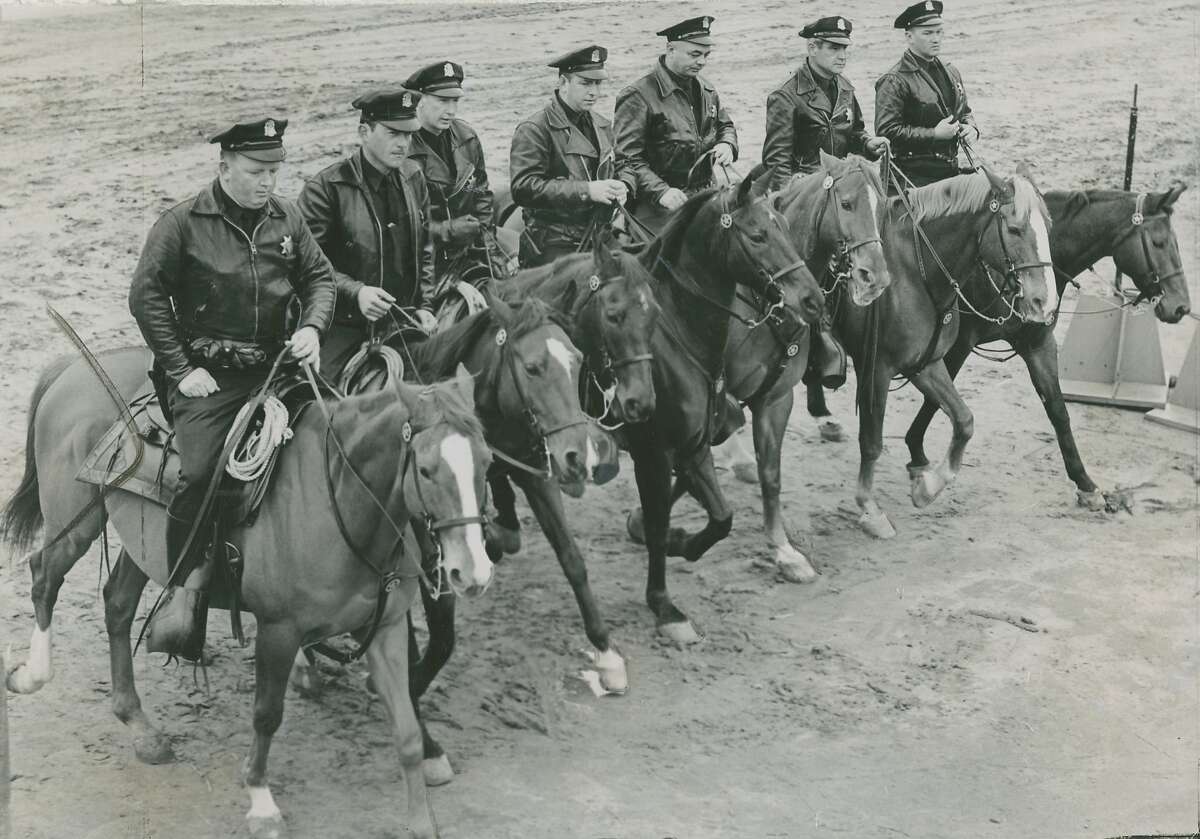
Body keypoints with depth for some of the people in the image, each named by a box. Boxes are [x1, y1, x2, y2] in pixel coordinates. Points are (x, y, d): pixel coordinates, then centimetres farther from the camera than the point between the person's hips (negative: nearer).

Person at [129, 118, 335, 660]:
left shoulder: (287, 219, 10)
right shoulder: (183, 223, -3)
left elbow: (319, 277, 18)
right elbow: (146, 295, -3)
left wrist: (312, 327, -4)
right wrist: (182, 369, -9)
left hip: (276, 366, 5)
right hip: (209, 374, -4)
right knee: (199, 474, -24)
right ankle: (185, 588, -10)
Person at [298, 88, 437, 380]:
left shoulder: (413, 178, 8)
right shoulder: (324, 188, -11)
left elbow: (425, 250, 16)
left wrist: (424, 306, 6)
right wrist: (355, 292, -25)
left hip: (403, 324, 5)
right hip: (345, 331, -5)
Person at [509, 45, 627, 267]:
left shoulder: (602, 127, 19)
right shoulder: (534, 130, -6)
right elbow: (523, 188, -17)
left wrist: (617, 189, 3)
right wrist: (586, 191, -22)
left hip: (599, 238, 7)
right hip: (553, 247, -6)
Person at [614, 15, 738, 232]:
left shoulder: (707, 90, 14)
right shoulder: (639, 96, -10)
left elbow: (725, 126, 30)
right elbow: (627, 158, -15)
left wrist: (726, 145, 3)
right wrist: (661, 191, -28)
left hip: (705, 198, 7)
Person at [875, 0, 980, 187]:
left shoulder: (951, 72, 15)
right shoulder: (895, 81, -11)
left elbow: (964, 112, 28)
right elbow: (886, 131, -19)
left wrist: (970, 127, 3)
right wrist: (934, 134, -20)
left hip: (951, 170, 7)